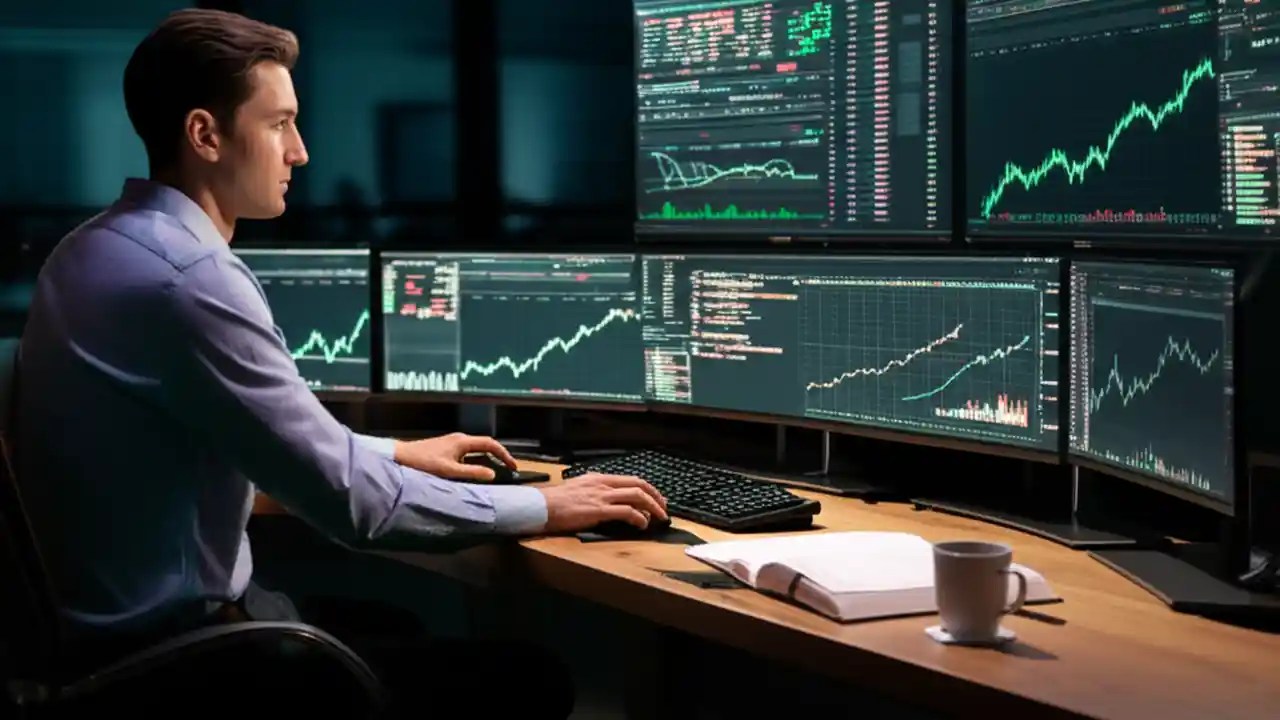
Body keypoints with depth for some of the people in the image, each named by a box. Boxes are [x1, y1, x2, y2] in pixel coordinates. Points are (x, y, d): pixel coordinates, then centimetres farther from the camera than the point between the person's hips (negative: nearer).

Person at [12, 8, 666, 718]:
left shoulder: (97, 247, 7)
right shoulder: (188, 276, -24)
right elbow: (346, 496, -23)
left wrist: (396, 452, 22)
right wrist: (542, 507, -12)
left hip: (103, 613, 10)